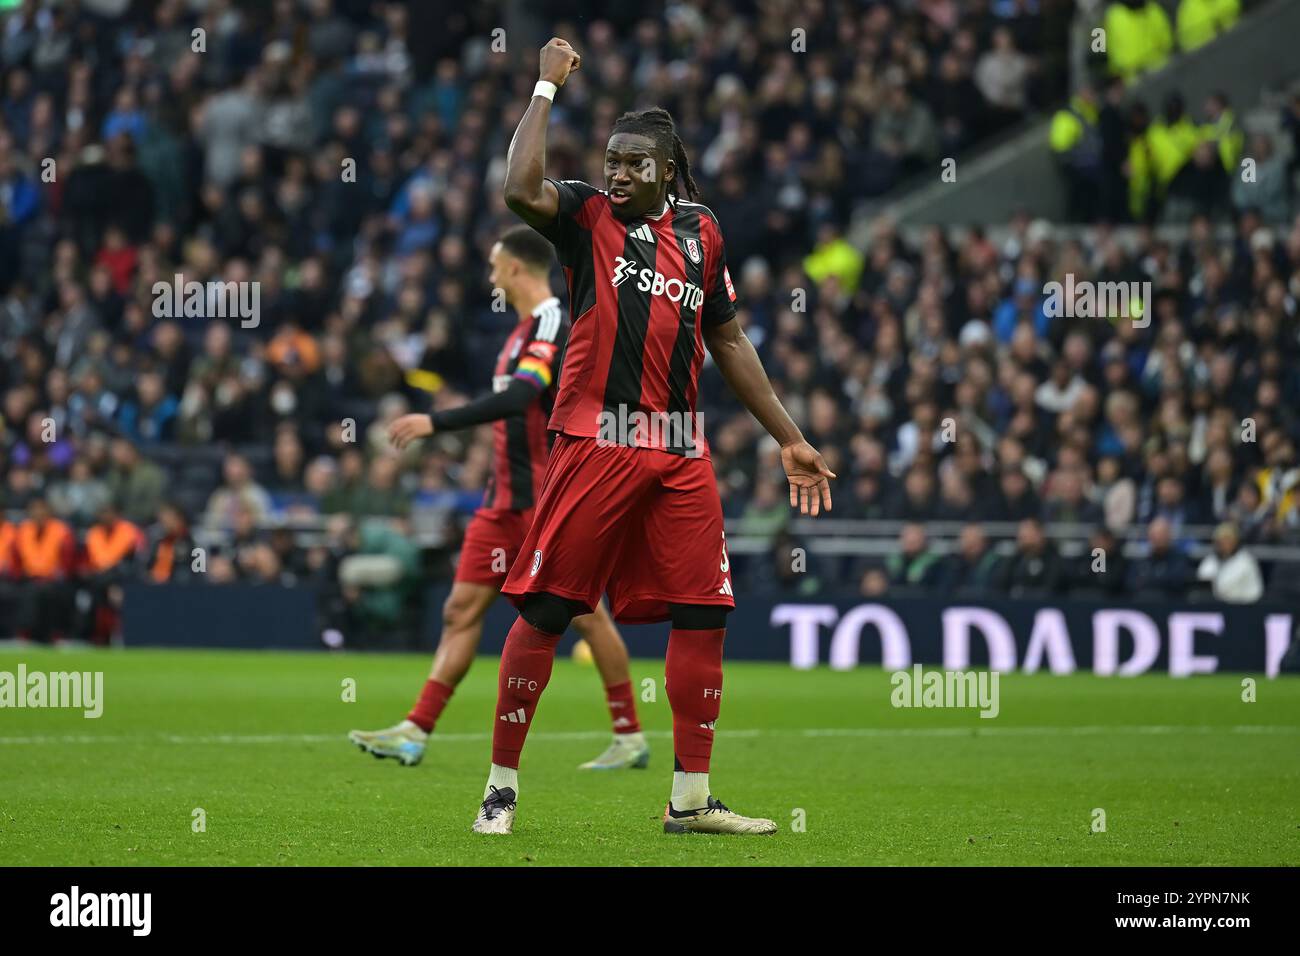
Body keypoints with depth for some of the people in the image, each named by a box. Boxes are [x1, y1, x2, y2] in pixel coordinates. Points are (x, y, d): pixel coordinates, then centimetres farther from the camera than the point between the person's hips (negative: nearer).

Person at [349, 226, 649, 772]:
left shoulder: (552, 328, -16)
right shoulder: (526, 329, 14)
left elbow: (517, 398, -30)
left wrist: (436, 422, -33)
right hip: (506, 501, 9)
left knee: (585, 615, -1)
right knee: (462, 609, 3)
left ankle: (630, 738, 9)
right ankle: (415, 733, 0)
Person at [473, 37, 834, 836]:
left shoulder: (701, 232, 14)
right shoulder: (586, 214, 2)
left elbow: (728, 341, 20)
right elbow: (521, 190, -20)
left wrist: (790, 440, 20)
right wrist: (548, 87, -11)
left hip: (680, 453, 4)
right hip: (596, 440, -4)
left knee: (704, 612, 2)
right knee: (546, 607, -4)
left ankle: (691, 799, 12)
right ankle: (503, 785, 6)